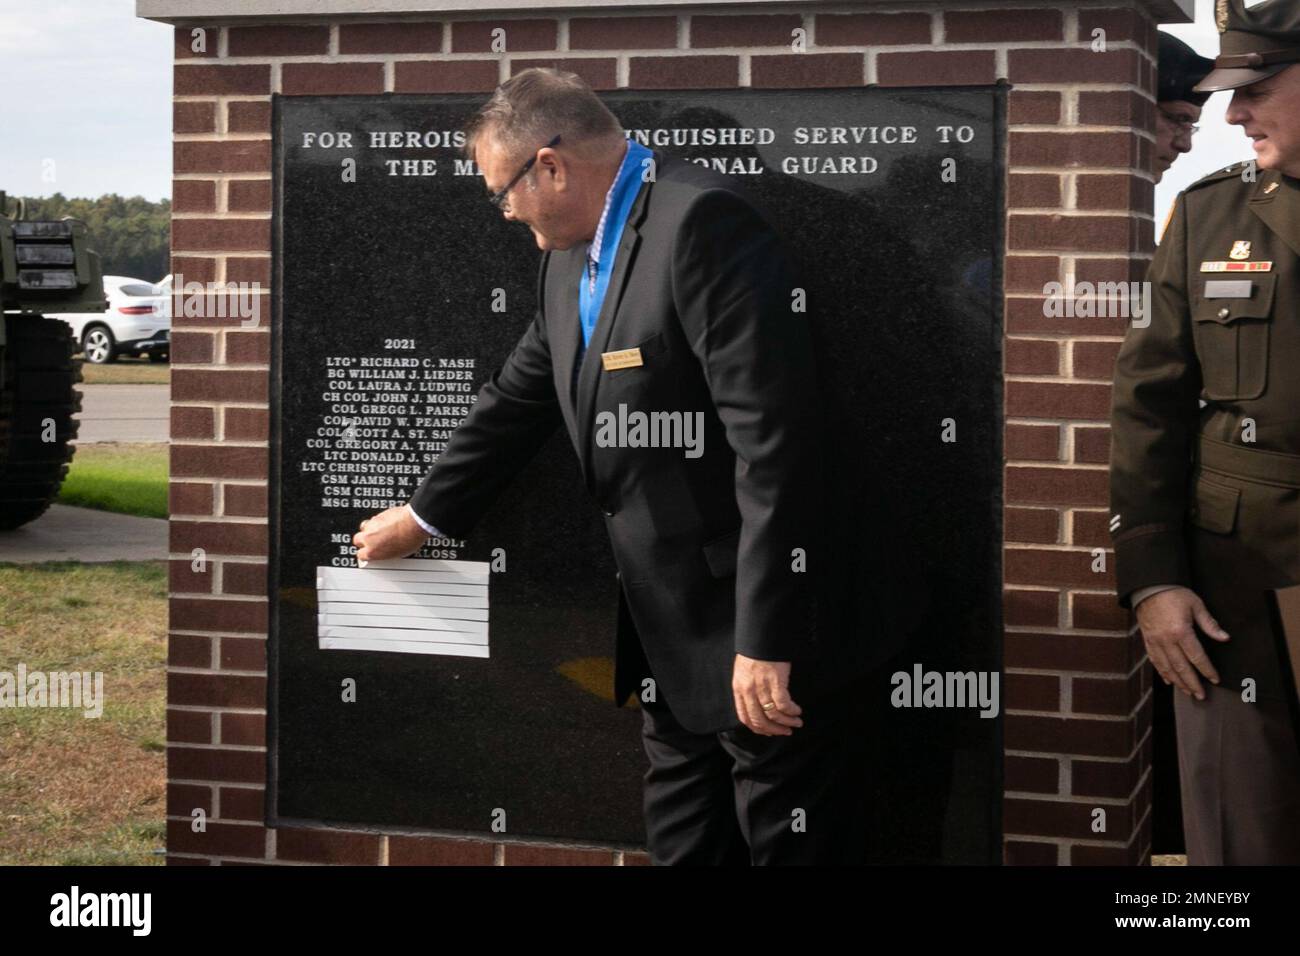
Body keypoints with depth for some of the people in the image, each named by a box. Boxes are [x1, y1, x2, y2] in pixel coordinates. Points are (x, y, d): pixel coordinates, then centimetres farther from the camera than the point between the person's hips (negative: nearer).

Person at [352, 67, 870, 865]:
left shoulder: (702, 222, -19)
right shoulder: (570, 255, 10)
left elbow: (773, 440, -24)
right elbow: (518, 401, 25)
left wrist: (766, 641, -25)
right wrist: (425, 516, 35)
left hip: (759, 639, -9)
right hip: (671, 638, 9)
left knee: (791, 842, 0)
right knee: (682, 840, 16)